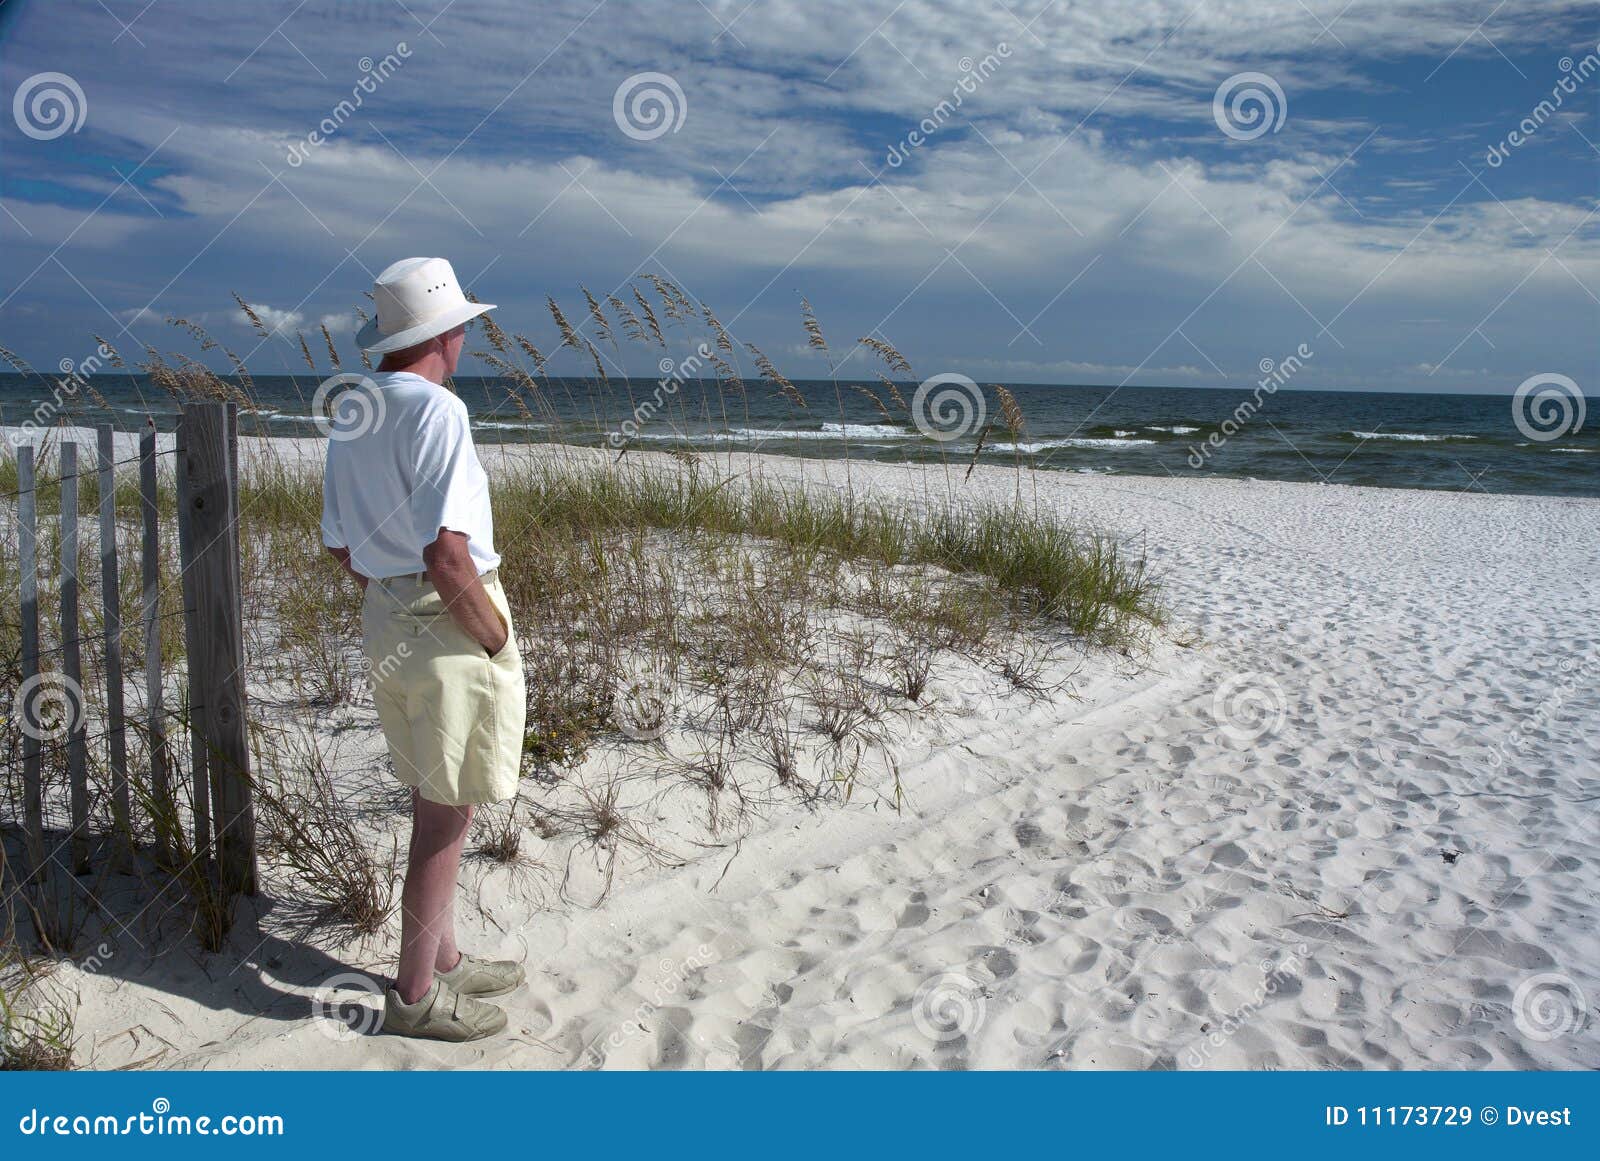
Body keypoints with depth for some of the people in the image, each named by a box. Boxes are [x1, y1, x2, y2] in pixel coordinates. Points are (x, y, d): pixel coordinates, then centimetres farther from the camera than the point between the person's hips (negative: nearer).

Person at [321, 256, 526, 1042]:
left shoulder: (350, 411, 11)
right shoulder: (435, 410, -17)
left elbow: (342, 547, 15)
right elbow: (446, 551, -25)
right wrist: (495, 635, -13)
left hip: (384, 619, 9)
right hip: (447, 626, -9)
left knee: (434, 801, 19)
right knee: (448, 811, 2)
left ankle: (443, 959, 33)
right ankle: (415, 993, 13)